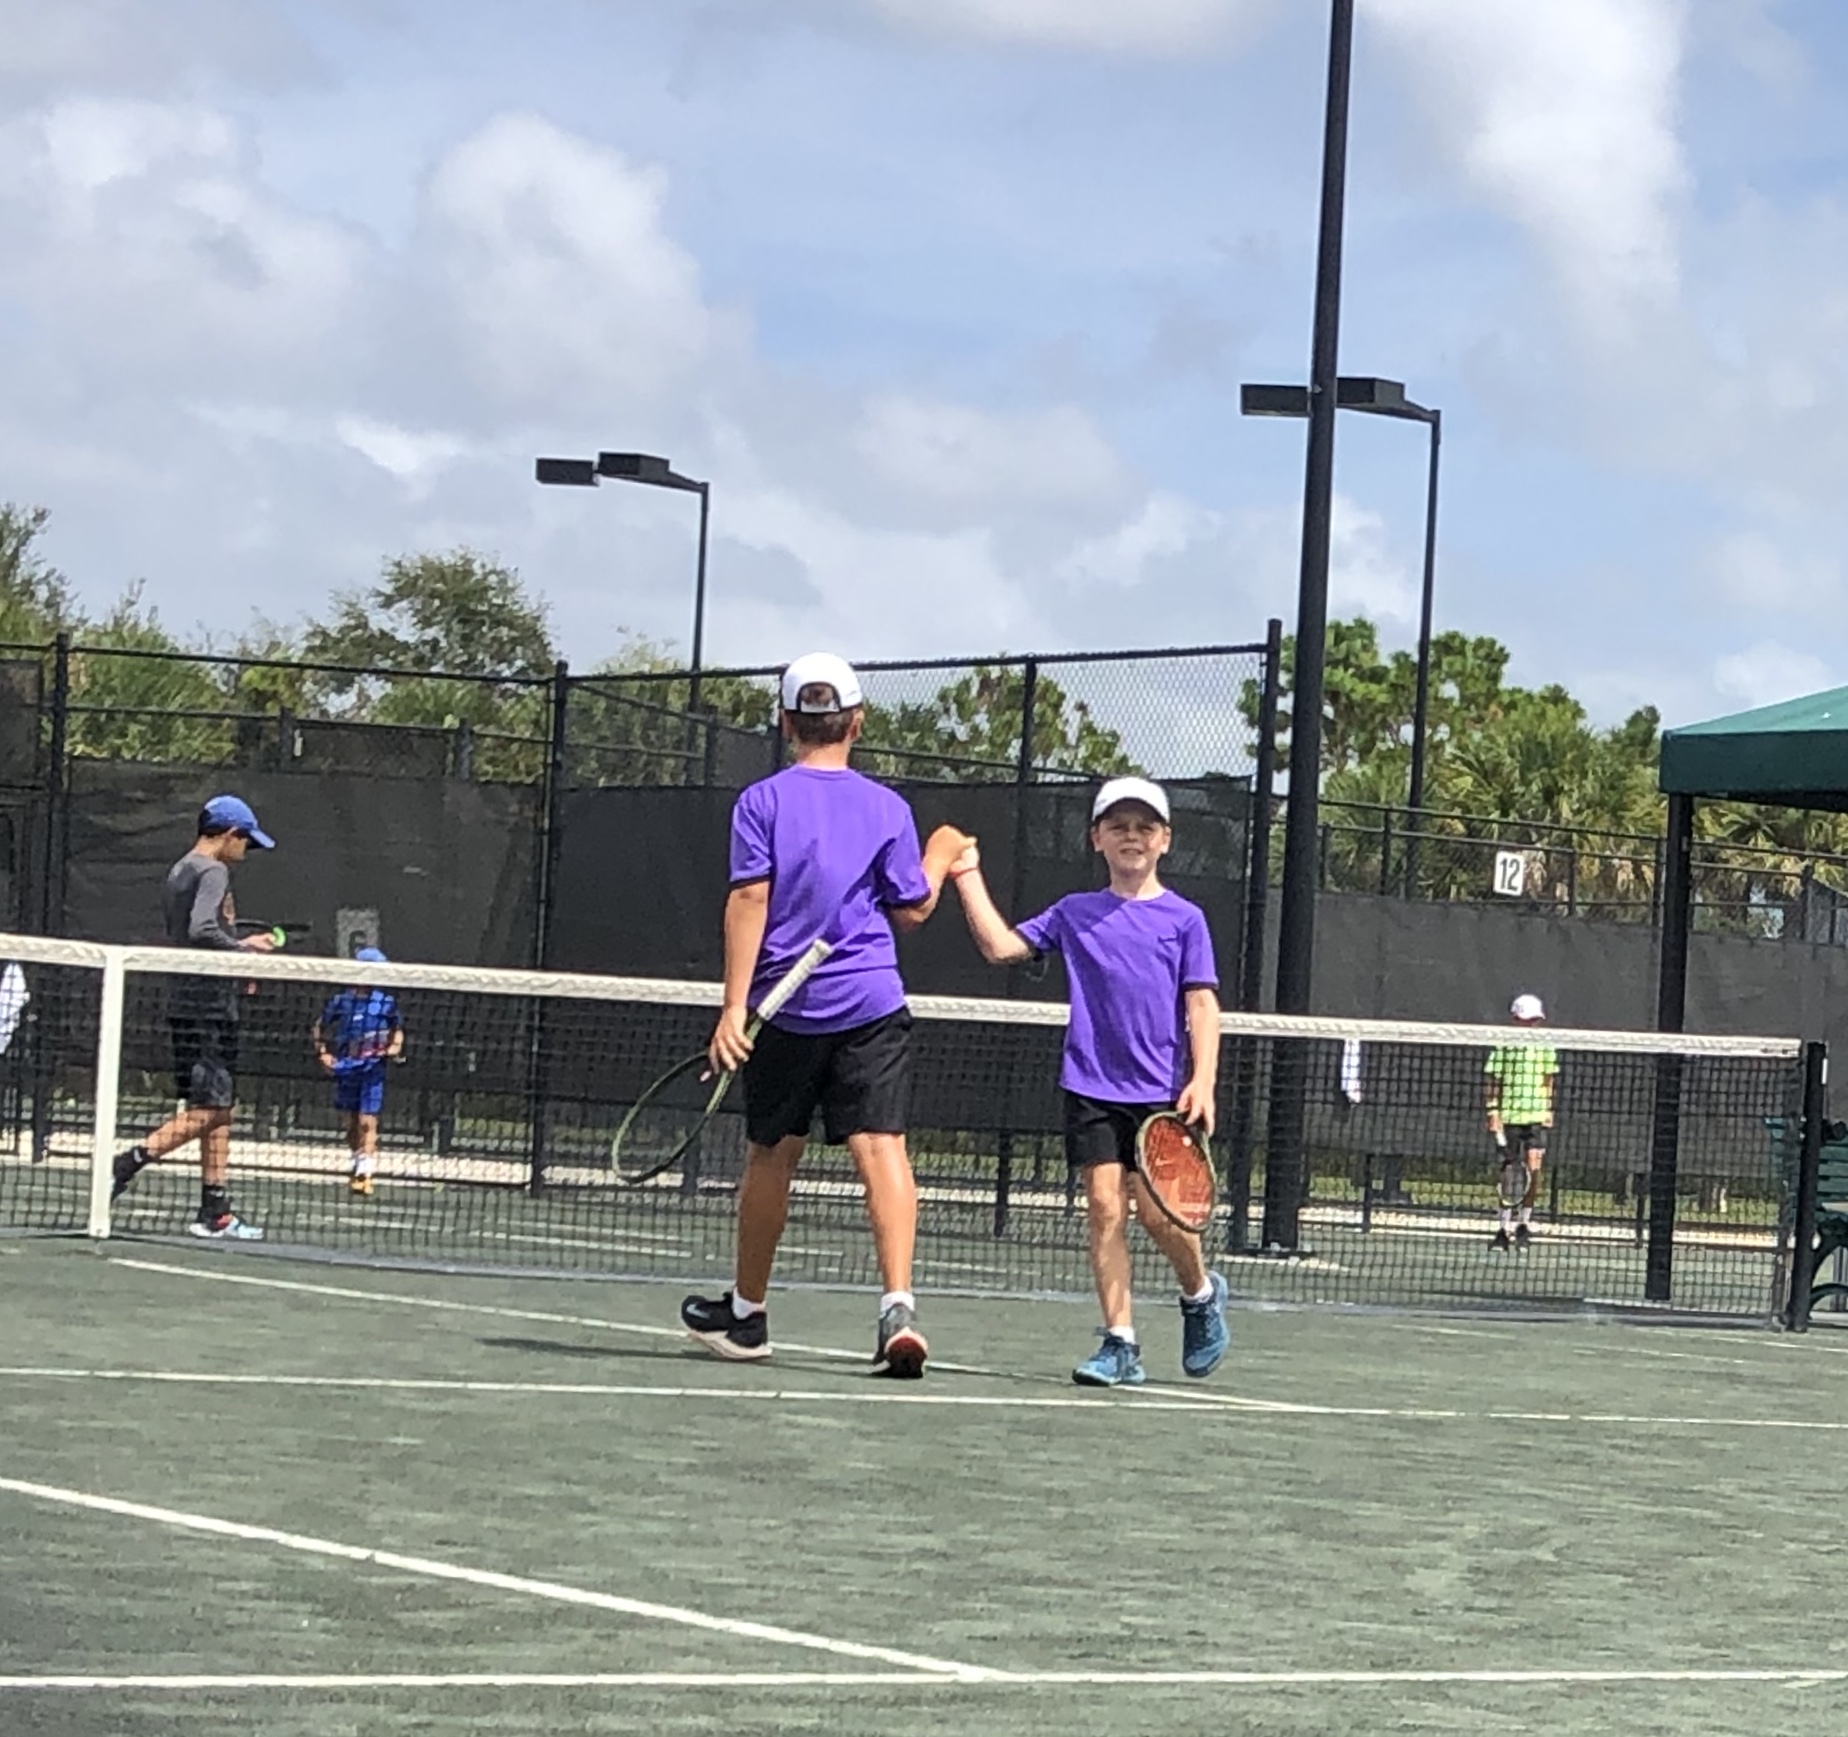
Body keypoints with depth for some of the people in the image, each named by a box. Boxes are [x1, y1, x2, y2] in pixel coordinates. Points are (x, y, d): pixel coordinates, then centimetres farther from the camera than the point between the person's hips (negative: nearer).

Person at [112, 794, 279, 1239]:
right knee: (210, 1110, -9)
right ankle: (126, 1163, -16)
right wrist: (243, 949, -13)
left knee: (218, 1107, 10)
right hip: (210, 1006, -10)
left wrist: (240, 946, 17)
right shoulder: (213, 873, -11)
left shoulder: (178, 873, 18)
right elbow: (202, 930, -26)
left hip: (186, 1004, 10)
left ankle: (215, 1213, 8)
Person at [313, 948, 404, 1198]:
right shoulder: (342, 1000, 3)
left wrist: (395, 1047, -3)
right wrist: (322, 1052, 5)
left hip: (373, 1067, -2)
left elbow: (397, 1029, 16)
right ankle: (360, 1164, 26)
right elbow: (321, 1026, 16)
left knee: (367, 1122, -9)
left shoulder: (386, 1001, 2)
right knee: (352, 1122, 10)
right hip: (346, 1065, 2)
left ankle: (364, 1173, -12)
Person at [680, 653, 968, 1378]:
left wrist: (735, 1006, -9)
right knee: (882, 1149, -9)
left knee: (770, 1156, 13)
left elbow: (749, 901, -7)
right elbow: (911, 909, 7)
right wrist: (940, 857, 26)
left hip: (785, 1009, 0)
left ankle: (746, 1311, 27)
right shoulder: (887, 807, 3)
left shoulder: (761, 802, 0)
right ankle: (897, 1304, -26)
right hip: (872, 1006, 0)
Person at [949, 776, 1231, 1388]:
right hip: (1092, 1088, 2)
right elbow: (1001, 945, 7)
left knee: (1156, 1208, -9)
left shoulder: (1183, 919, 5)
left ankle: (1201, 1293, 21)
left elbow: (1202, 1004, 0)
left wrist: (1202, 1081, -11)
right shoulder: (1075, 914, 11)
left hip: (1162, 1090, -2)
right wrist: (968, 876, 5)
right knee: (1104, 1205, -4)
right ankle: (1120, 1344, -1)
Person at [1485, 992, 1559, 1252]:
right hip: (1508, 1117, -1)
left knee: (1533, 1168, -12)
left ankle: (1524, 1222, 3)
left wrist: (1550, 1109, 10)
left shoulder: (1546, 1047, 7)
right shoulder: (1504, 1045, -1)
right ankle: (1503, 1229, 11)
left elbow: (1551, 1080, 16)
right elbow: (1491, 1080, -1)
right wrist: (1493, 1112, -8)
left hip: (1537, 1116, 1)